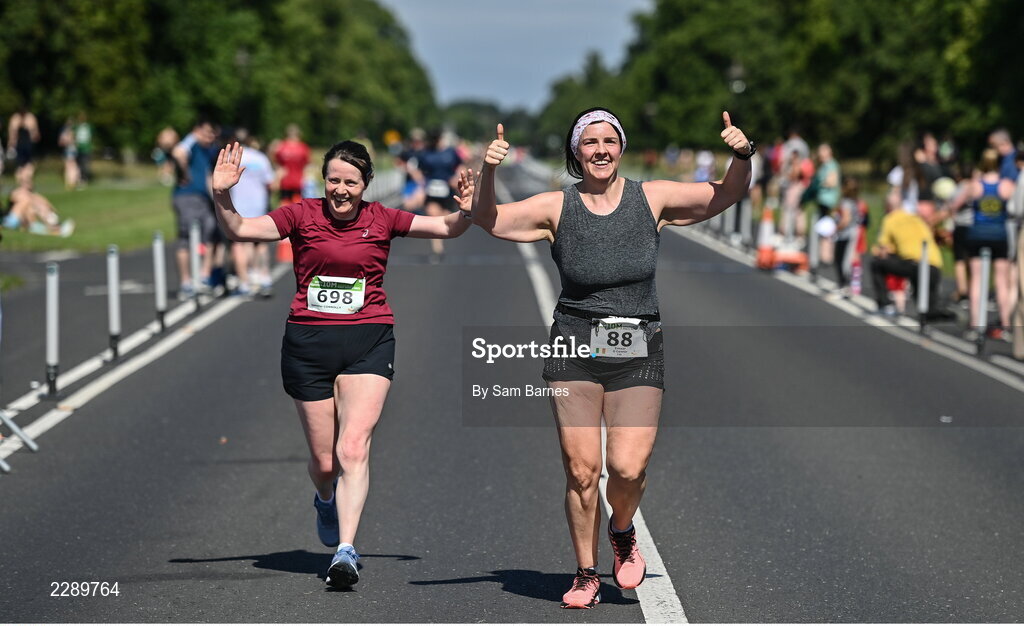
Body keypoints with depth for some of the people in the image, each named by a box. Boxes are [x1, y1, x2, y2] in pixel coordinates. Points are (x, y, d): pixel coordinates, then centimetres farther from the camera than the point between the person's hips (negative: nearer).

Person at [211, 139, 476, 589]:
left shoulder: (381, 220, 6)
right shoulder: (302, 215, 2)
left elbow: (446, 229, 12)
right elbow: (240, 231, -5)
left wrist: (465, 212, -9)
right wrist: (222, 197, -22)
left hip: (368, 341, 0)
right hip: (308, 342, 1)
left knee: (354, 448, -17)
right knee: (324, 461, 6)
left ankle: (346, 550, -20)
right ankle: (327, 501, 43)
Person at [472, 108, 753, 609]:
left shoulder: (652, 198, 4)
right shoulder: (557, 207, 2)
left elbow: (727, 194, 7)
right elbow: (488, 220, -2)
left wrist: (741, 156, -12)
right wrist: (488, 173, -19)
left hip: (639, 350, 0)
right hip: (575, 348, 0)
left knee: (628, 467, -13)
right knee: (581, 469, -6)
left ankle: (623, 533, 20)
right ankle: (586, 575, 12)